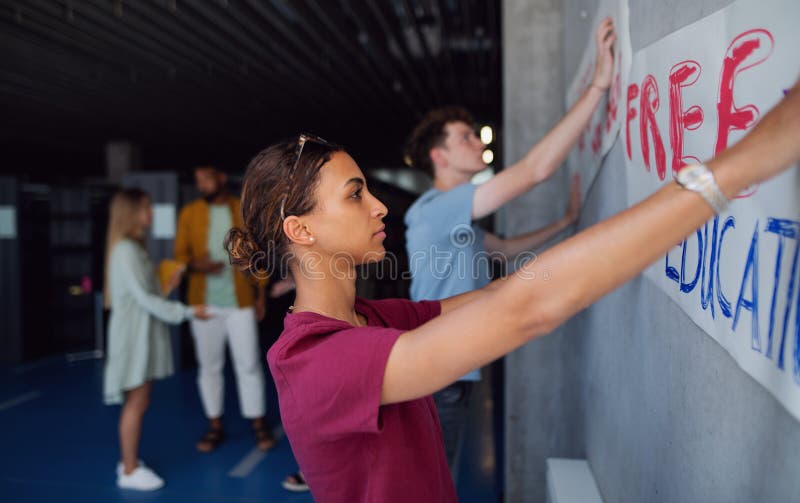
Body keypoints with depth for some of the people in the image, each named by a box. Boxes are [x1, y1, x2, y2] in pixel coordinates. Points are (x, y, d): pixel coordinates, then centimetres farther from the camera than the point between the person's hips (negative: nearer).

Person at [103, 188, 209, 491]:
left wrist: (167, 287, 5)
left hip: (142, 335, 9)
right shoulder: (126, 251, -17)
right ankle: (129, 471, 11)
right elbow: (146, 300, -20)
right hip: (134, 336, -9)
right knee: (136, 403, -1)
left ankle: (129, 461, 28)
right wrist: (188, 312, -19)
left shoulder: (134, 248, 13)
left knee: (136, 403, 16)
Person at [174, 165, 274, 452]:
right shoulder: (189, 213, 3)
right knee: (209, 366, 10)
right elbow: (180, 254, 3)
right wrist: (197, 265, -19)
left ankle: (258, 424, 17)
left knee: (249, 364, 3)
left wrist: (260, 293, 4)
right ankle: (215, 426, 23)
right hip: (204, 302, 2)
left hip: (240, 301, -1)